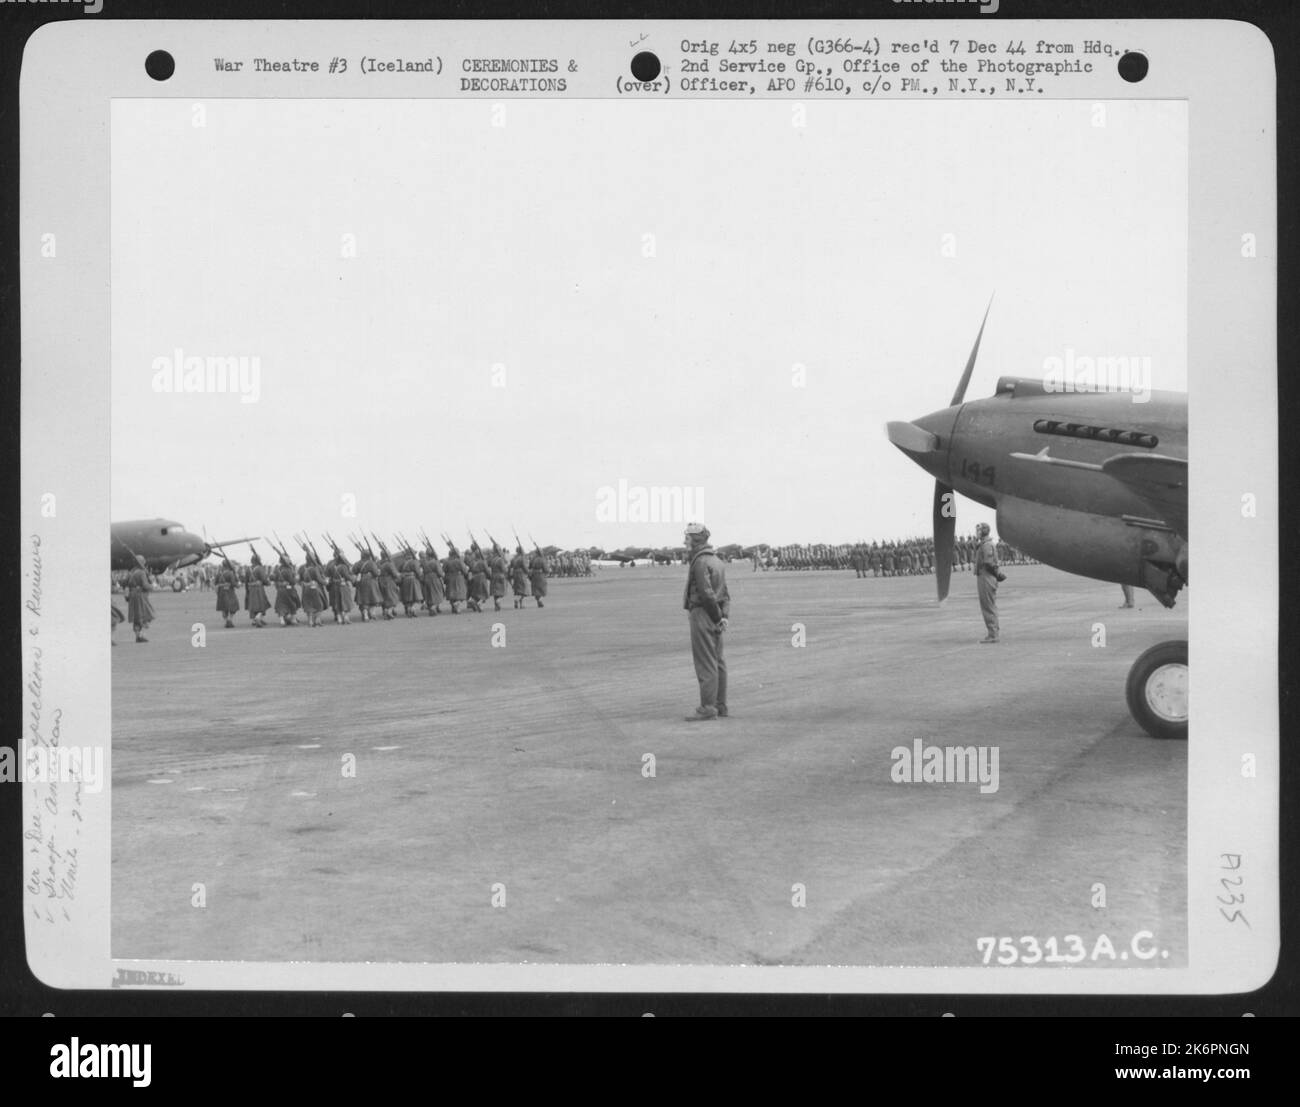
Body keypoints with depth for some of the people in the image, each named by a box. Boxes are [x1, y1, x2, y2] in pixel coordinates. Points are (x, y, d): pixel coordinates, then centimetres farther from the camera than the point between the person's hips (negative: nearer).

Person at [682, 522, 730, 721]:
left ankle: (707, 708, -11)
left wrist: (718, 617, -10)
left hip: (702, 614, -10)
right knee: (717, 662, 11)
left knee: (705, 664, -9)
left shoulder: (701, 562, -15)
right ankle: (720, 707, 15)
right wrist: (725, 615, 3)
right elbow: (725, 594, 13)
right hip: (715, 618, 10)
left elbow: (707, 594, -20)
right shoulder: (716, 560, 16)